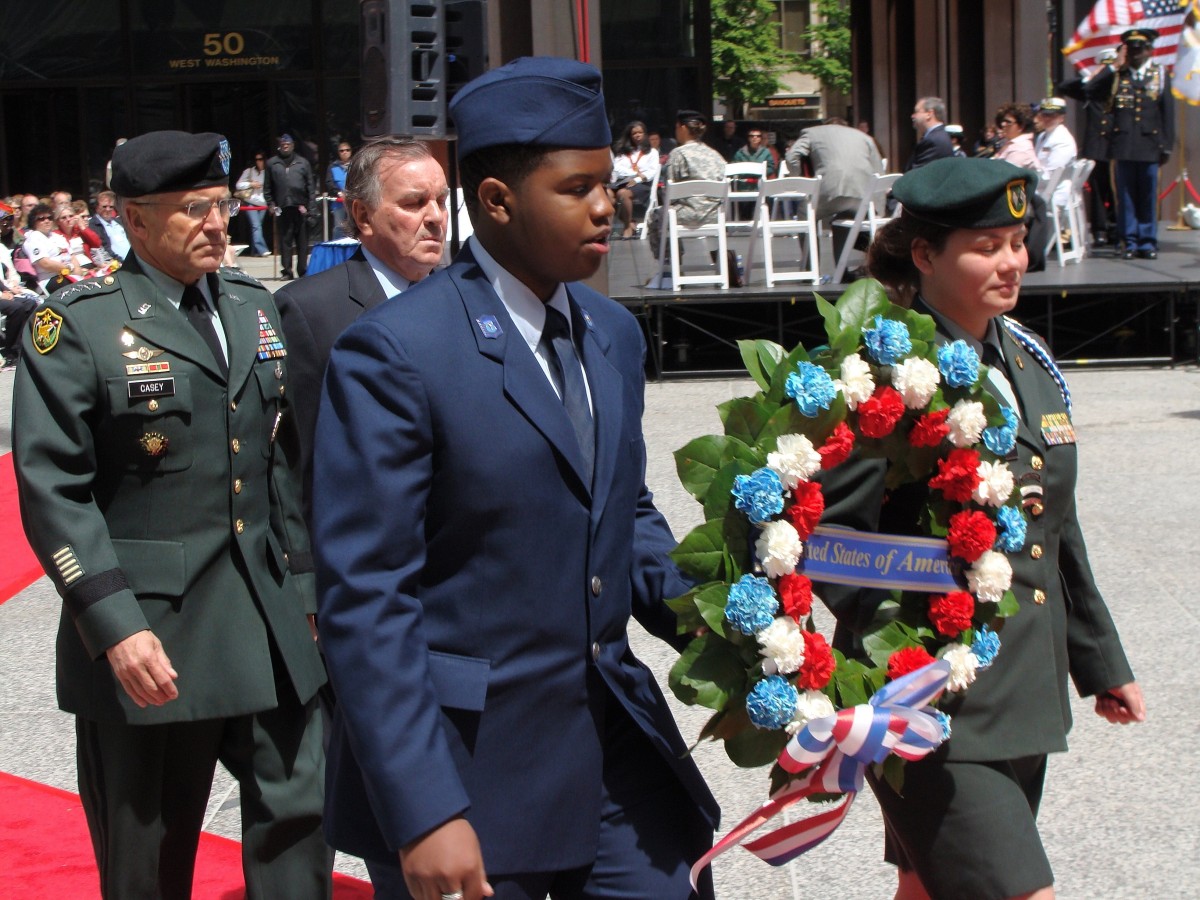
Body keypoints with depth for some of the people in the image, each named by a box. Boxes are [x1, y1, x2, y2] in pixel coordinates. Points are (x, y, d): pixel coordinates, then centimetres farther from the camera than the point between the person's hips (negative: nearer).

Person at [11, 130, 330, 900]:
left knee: (298, 815, 7)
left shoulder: (255, 308, 11)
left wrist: (301, 583, 11)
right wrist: (115, 627, -20)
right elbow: (52, 491, -13)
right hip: (149, 637, -5)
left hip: (273, 622, 5)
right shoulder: (77, 327, -8)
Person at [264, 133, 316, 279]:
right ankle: (287, 271, 4)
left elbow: (310, 185, 7)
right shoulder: (272, 163, 11)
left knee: (302, 240, 2)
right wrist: (270, 203, 1)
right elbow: (267, 186, 11)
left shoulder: (303, 163, 10)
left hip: (300, 207, 0)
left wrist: (310, 205, -2)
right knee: (284, 239, 1)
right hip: (282, 207, 0)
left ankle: (303, 270, 8)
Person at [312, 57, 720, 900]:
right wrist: (425, 812, -21)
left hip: (616, 737, 6)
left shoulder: (614, 334, 8)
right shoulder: (395, 351, -15)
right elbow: (364, 596, -17)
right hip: (466, 763, -6)